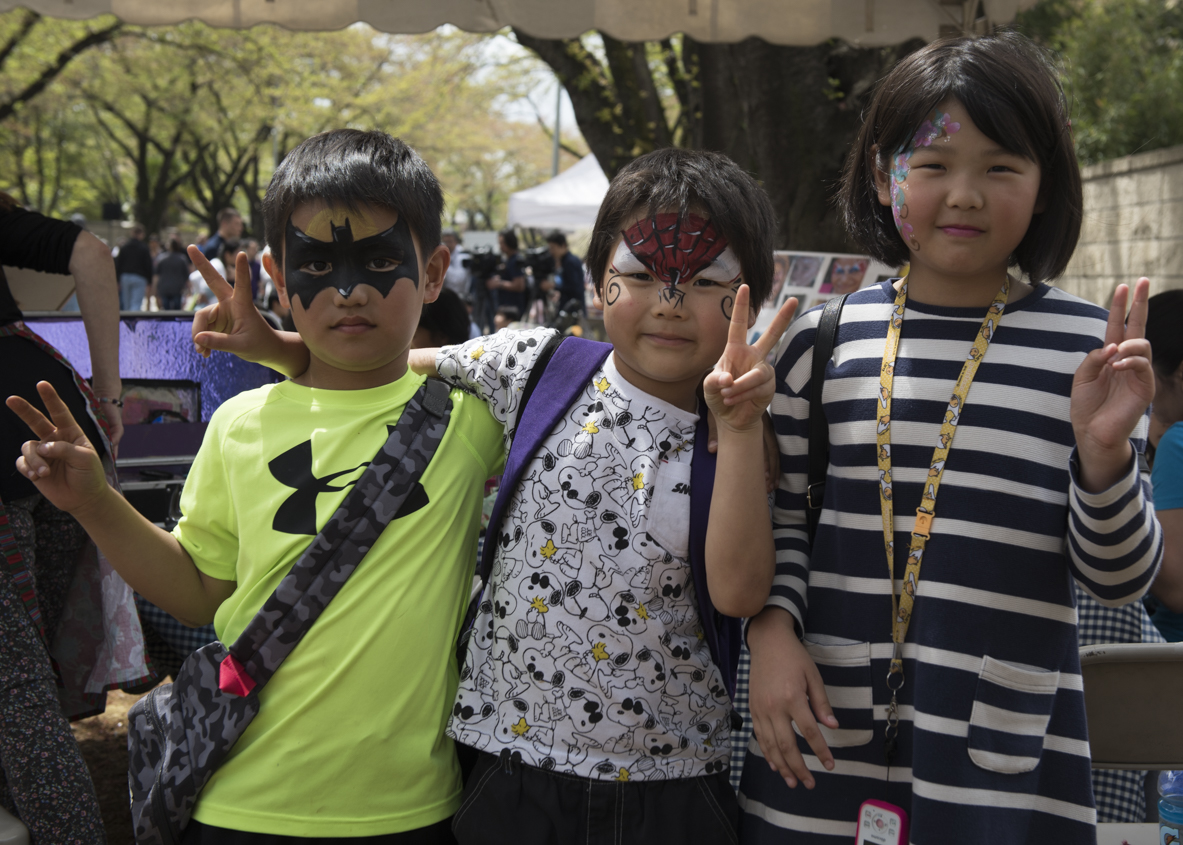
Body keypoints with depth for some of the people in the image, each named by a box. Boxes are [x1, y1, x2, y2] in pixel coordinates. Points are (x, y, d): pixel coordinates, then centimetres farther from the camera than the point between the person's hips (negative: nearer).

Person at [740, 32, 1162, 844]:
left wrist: (1104, 452, -17)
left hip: (1009, 747, -1)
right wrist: (773, 630, -3)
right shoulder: (825, 336, 3)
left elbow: (1121, 578, -1)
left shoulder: (1090, 346, -1)